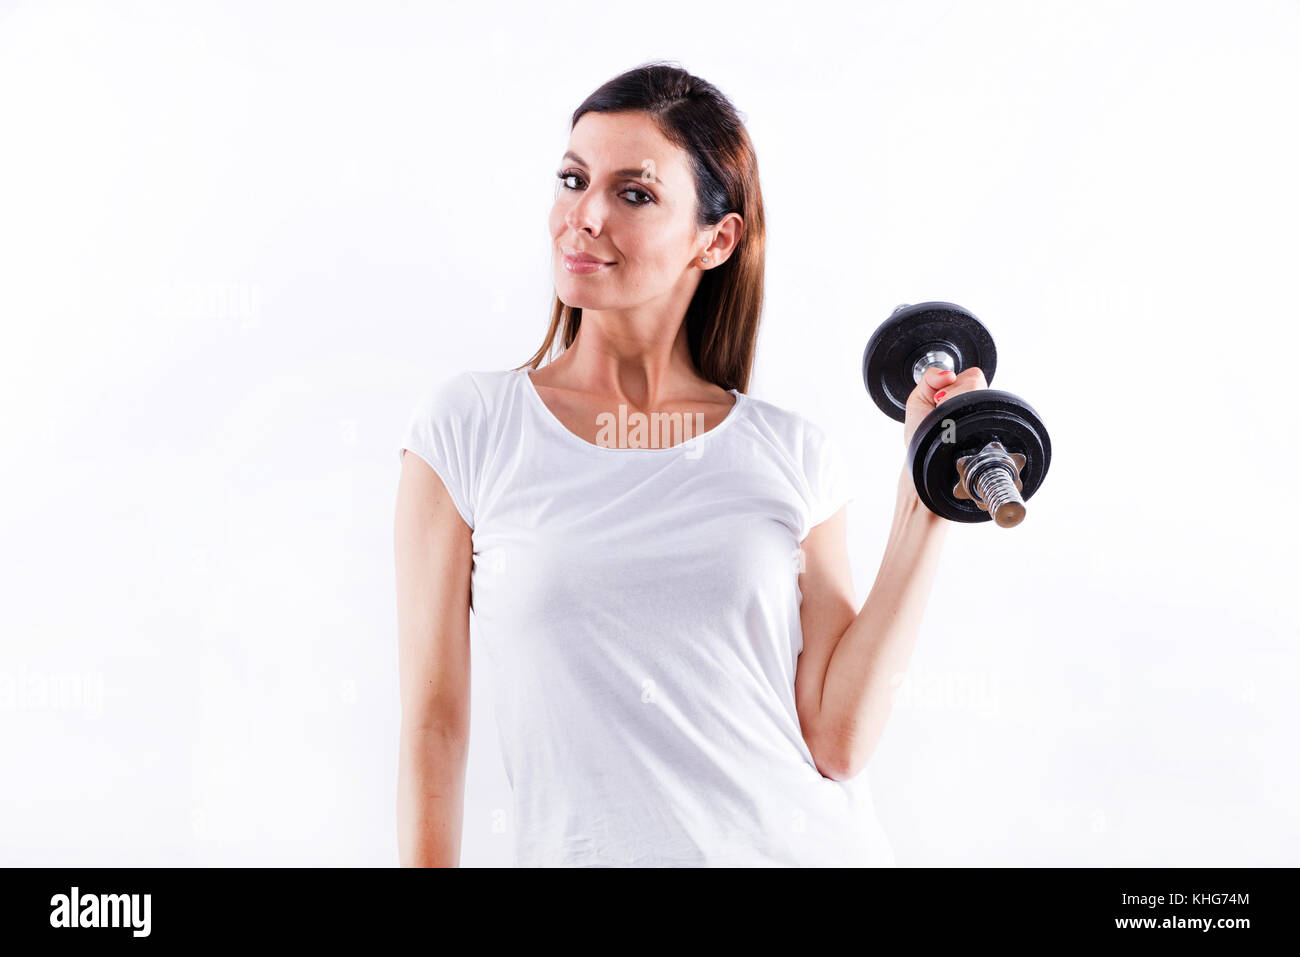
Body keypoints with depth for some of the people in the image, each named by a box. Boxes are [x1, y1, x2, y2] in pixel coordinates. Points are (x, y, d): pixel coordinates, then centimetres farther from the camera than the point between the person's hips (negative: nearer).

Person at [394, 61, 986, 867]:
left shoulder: (792, 456, 0)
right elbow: (435, 722, -4)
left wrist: (926, 508, -5)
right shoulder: (467, 427, -4)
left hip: (809, 844, 1)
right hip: (592, 850, -1)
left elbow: (838, 740, -6)